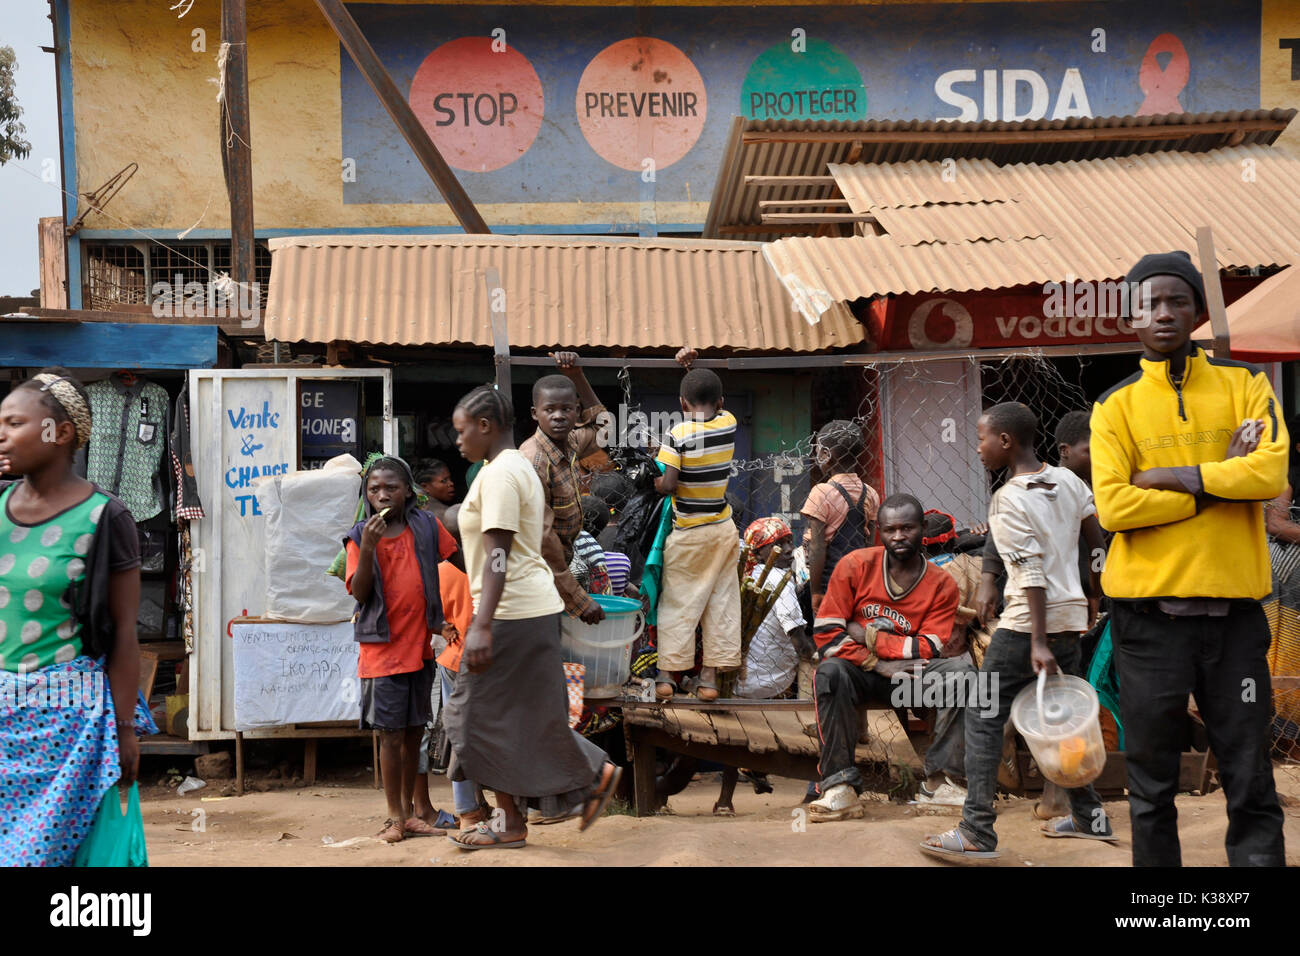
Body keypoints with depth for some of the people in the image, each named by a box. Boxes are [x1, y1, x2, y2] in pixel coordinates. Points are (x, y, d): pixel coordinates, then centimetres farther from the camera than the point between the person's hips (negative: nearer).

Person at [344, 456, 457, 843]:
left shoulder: (426, 527, 3)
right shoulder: (360, 537, -2)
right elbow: (359, 592, -10)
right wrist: (367, 548, -21)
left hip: (420, 646, 3)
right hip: (382, 649, -3)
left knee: (414, 732, 11)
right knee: (391, 736, -2)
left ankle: (409, 811, 20)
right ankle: (395, 816, 9)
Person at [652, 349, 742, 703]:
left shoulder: (678, 434, -16)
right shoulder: (729, 423, -2)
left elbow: (668, 485, -21)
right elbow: (712, 405, 21)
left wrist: (654, 482, 0)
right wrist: (690, 367, 15)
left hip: (688, 534, -4)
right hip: (723, 530, 4)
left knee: (677, 602, 6)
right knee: (720, 601, 9)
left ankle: (667, 675, 9)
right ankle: (710, 676, 10)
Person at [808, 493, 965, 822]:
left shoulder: (942, 584, -2)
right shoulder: (855, 565, -4)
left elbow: (930, 650, -11)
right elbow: (826, 634, -9)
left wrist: (867, 636, -14)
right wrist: (878, 664, -19)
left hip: (911, 674, 1)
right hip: (861, 672, -1)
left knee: (960, 672, -26)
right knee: (829, 672, -34)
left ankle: (941, 778, -23)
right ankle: (840, 786, -33)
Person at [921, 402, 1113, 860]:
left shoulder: (1008, 501, -13)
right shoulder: (1067, 480, 8)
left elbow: (1032, 574, -19)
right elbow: (1099, 540, 12)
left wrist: (1039, 643, -21)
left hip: (1027, 621, -8)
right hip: (1071, 615, 8)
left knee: (984, 717, -4)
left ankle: (977, 834, -8)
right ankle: (1088, 816, 24)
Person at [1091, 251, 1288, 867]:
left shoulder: (1243, 384, 7)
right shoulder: (1115, 406, 5)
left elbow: (1272, 471, -10)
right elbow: (1113, 507, -10)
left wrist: (1175, 477, -12)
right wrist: (1219, 481, -9)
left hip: (1234, 607, 0)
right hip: (1149, 612, 0)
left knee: (1251, 785, 2)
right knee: (1152, 788, 8)